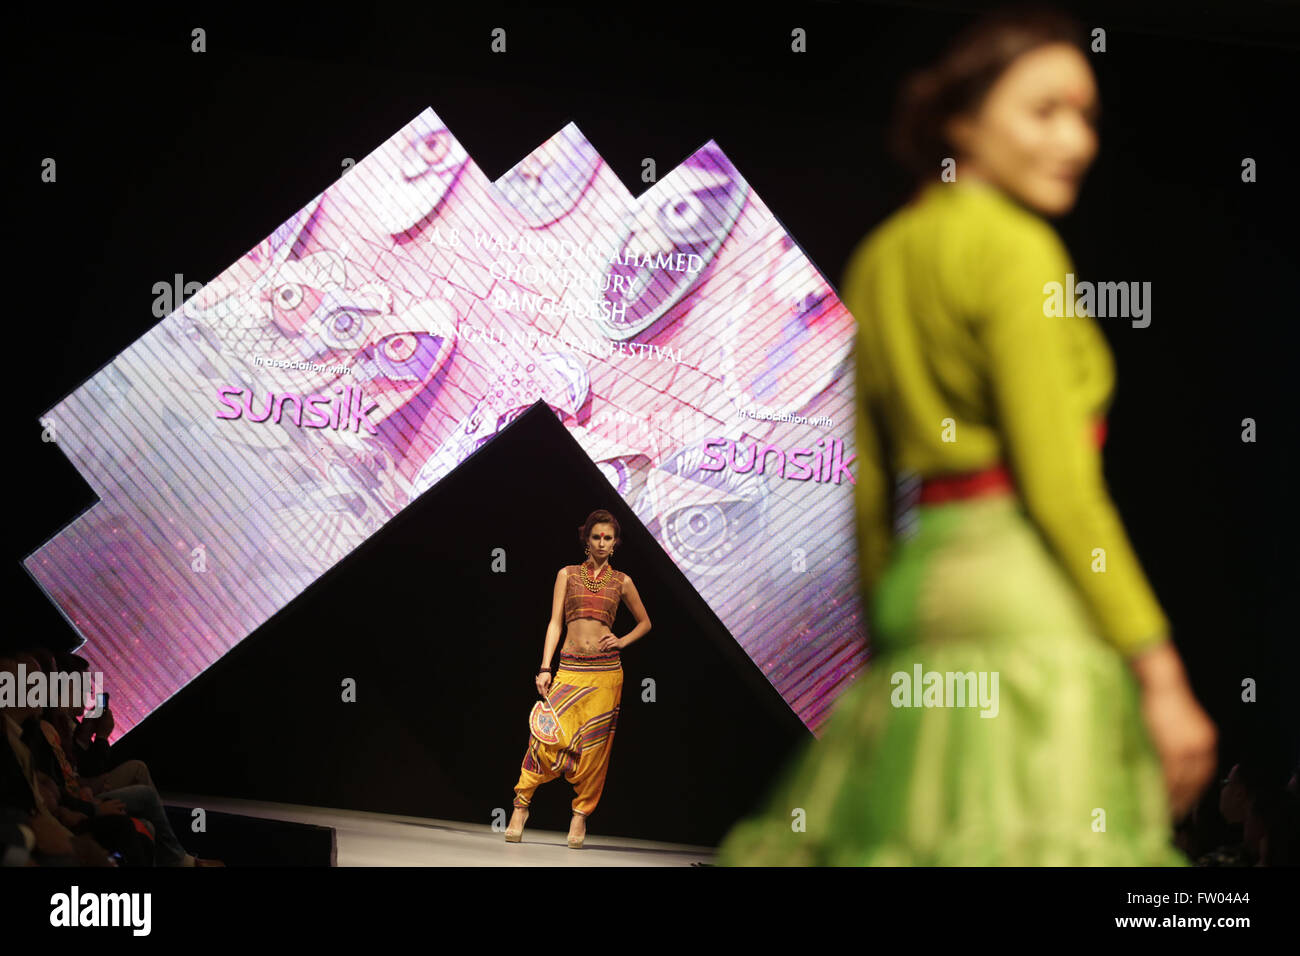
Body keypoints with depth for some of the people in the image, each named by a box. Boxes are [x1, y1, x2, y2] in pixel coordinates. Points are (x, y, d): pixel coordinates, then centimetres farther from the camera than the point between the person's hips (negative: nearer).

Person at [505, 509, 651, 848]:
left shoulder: (621, 581, 10)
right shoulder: (567, 574, 9)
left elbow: (644, 622, 21)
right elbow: (555, 623, 5)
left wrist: (622, 641, 3)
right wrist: (544, 668, -4)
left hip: (605, 673, 1)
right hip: (570, 669, -1)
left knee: (593, 747, 0)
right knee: (548, 736, -12)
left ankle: (580, 815, 8)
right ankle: (521, 805, -2)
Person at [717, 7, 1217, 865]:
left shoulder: (880, 258, 18)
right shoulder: (1013, 246, -6)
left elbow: (864, 491, 18)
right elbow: (1057, 483, -13)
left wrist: (892, 633, 24)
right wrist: (1160, 672, -11)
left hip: (922, 582, 9)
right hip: (1032, 600, -9)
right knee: (1028, 842, -9)